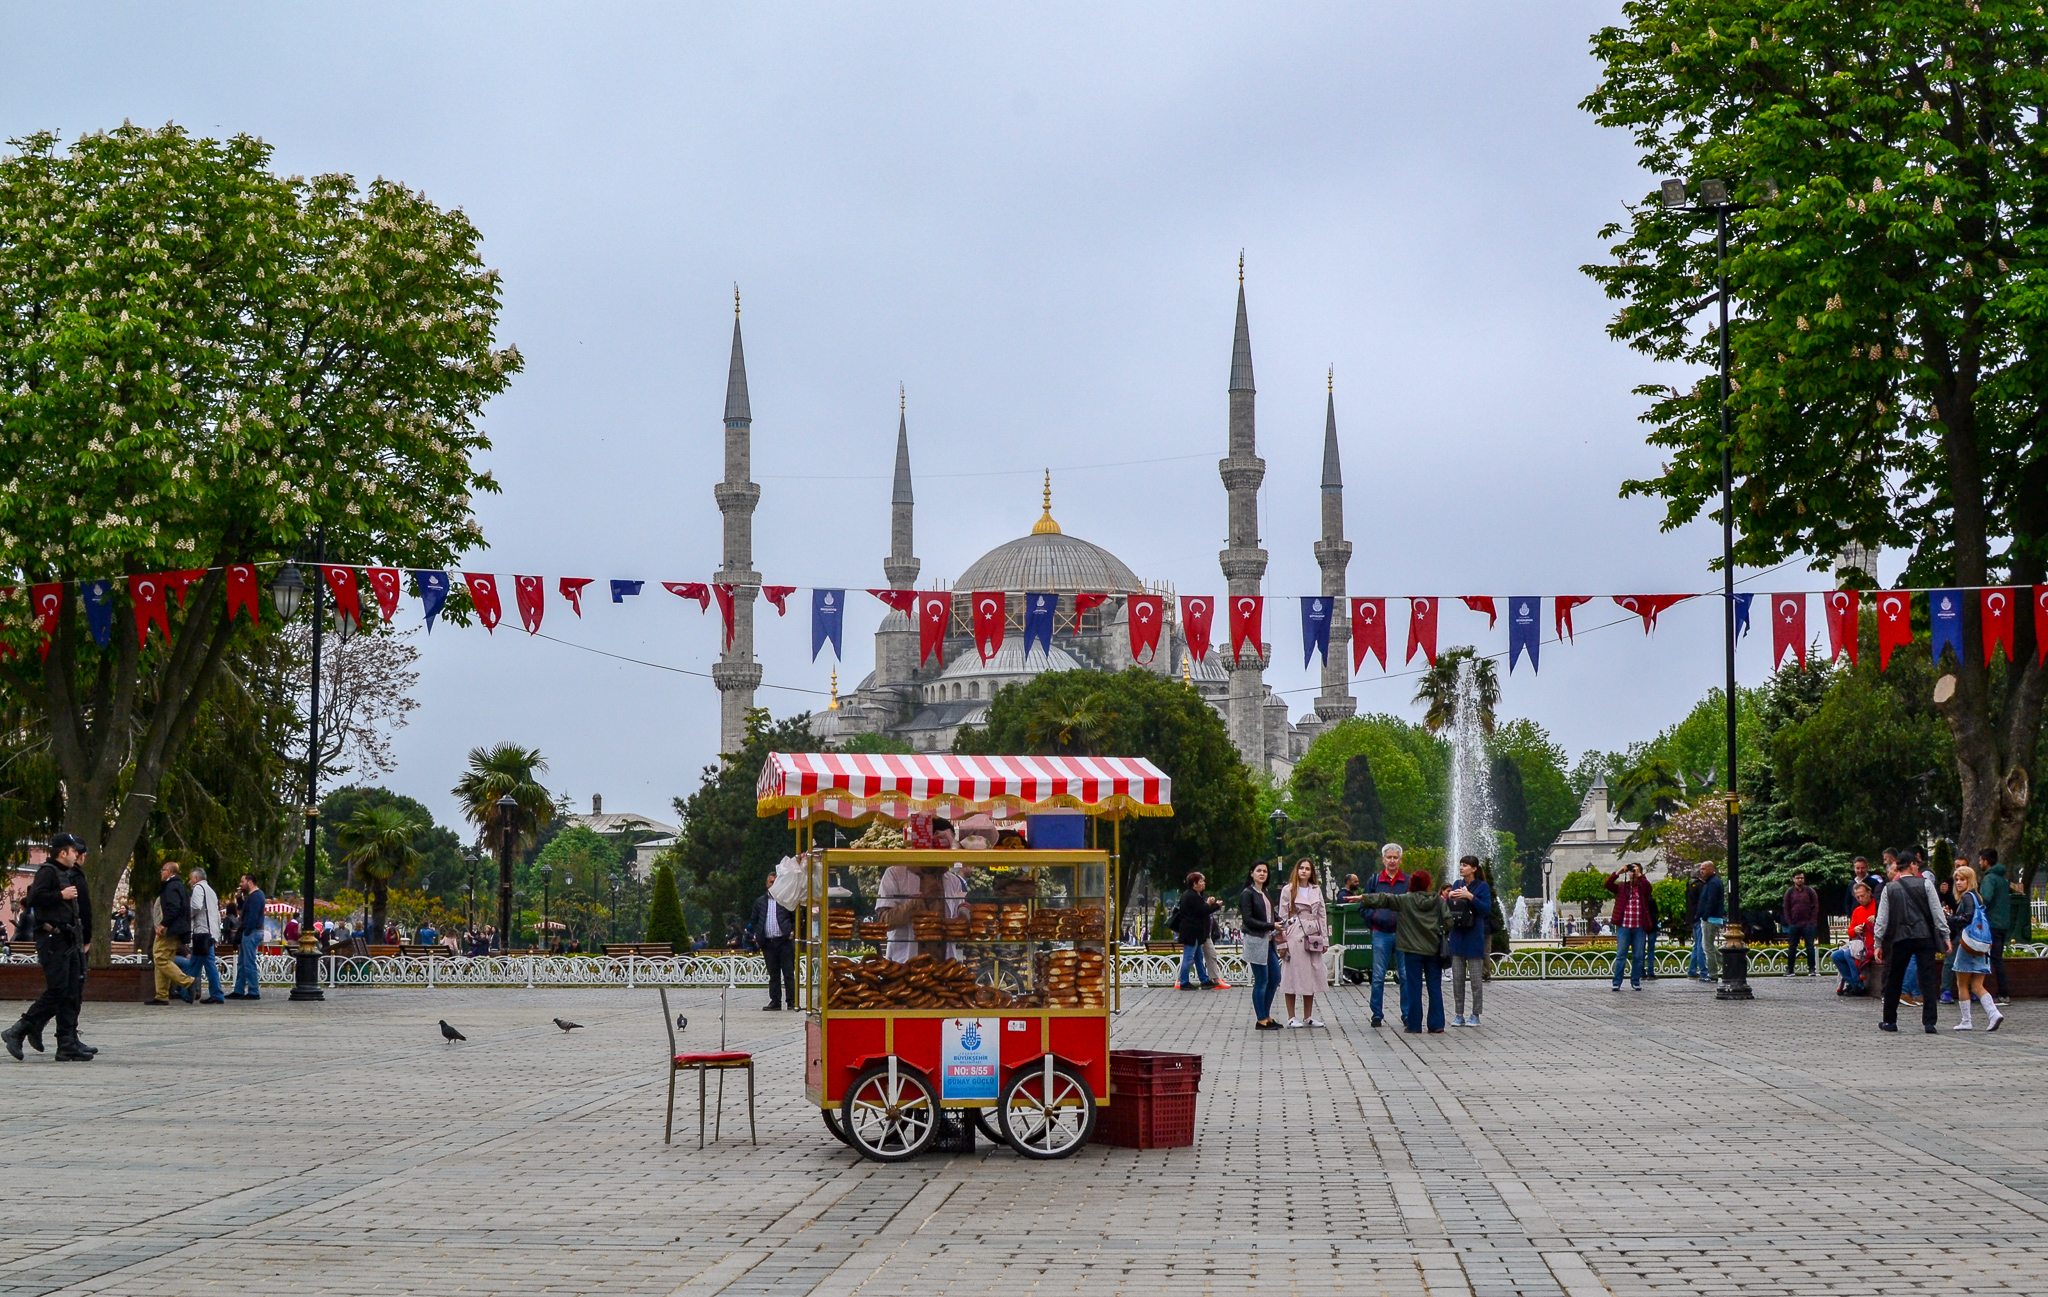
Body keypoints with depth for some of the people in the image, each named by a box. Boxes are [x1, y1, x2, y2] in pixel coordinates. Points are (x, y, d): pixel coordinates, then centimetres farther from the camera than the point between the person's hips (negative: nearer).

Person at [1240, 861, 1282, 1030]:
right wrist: (1270, 926, -18)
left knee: (1275, 978, 8)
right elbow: (1248, 919, -15)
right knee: (1261, 981, -5)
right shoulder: (1248, 894, -8)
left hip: (1268, 940, 8)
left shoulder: (1265, 893, 17)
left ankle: (1266, 1016, 17)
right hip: (1255, 940, -8)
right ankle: (1261, 1020, 2)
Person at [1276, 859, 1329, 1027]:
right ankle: (1291, 1018, 2)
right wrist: (1282, 941, -6)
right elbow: (1282, 917, -1)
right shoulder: (1288, 890, 1)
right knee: (1293, 977, -3)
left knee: (1312, 976, 6)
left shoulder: (1317, 890, 14)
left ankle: (1308, 1017, 13)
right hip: (1295, 936, -4)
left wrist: (1325, 939, 9)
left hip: (1313, 938, 4)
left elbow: (1322, 915, 15)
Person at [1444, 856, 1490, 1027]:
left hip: (1474, 937, -5)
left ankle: (1475, 1015, 4)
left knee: (1476, 978, -1)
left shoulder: (1482, 886, -4)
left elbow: (1487, 909, -14)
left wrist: (1470, 897, -21)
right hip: (1457, 936, 5)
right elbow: (1447, 910, 13)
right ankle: (1458, 1014, 9)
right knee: (1457, 978, 5)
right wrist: (1449, 897, -6)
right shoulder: (1458, 885, 11)